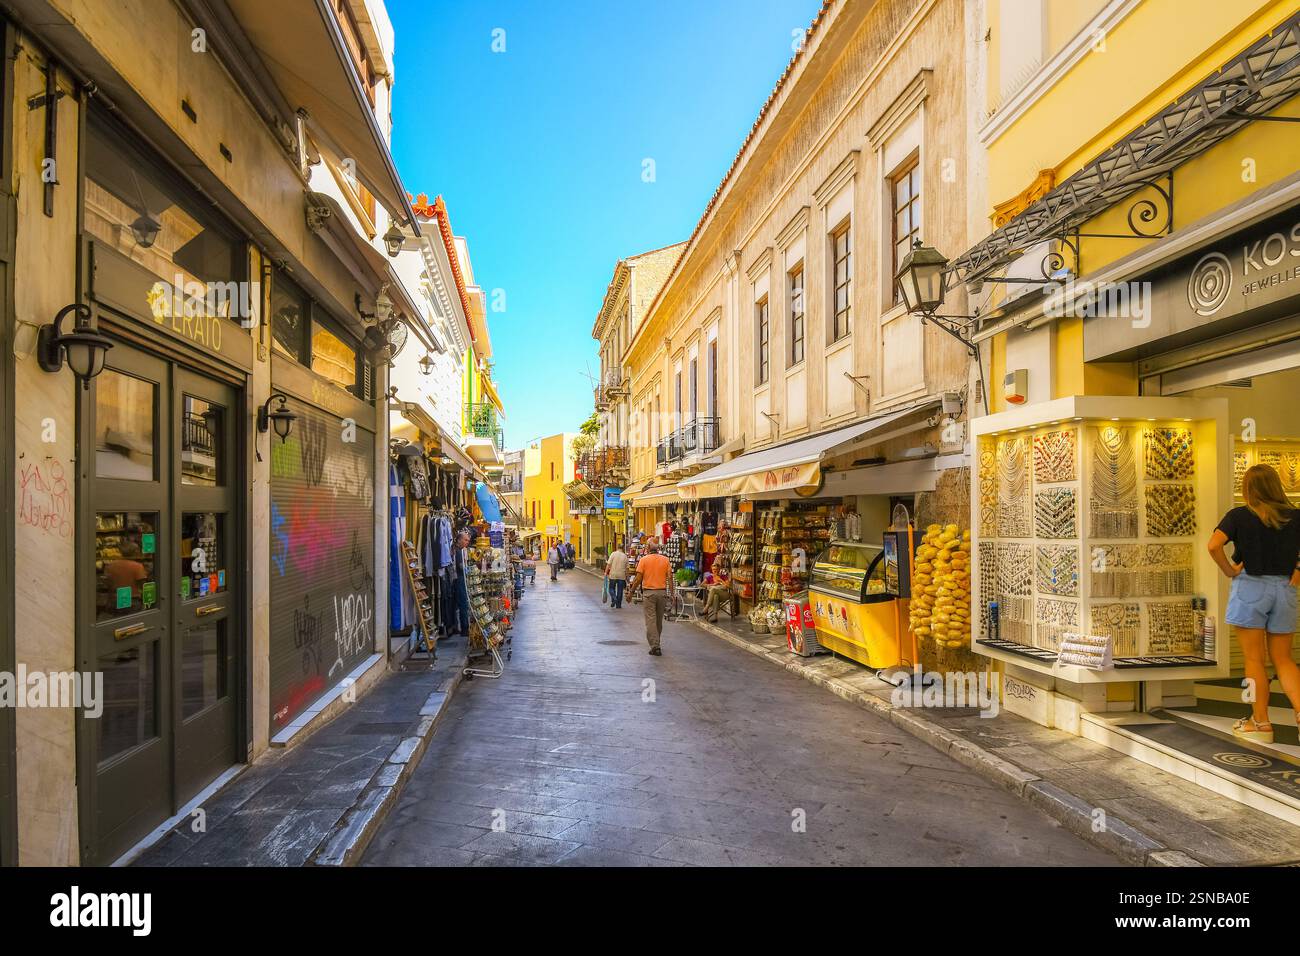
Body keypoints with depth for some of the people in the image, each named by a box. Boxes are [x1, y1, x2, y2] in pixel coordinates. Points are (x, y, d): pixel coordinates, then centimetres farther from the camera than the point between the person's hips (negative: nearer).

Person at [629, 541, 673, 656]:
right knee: (659, 620, 16)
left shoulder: (644, 560, -3)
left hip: (648, 592, -3)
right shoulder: (665, 560, 3)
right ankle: (656, 643, 30)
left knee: (651, 619, -1)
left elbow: (638, 579, -7)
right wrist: (671, 593, 3)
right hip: (662, 592, 3)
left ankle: (655, 646, -8)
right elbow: (669, 577, -1)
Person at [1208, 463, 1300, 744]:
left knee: (1254, 659, 5)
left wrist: (1229, 571, -6)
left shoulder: (1239, 516, -7)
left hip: (1250, 587, -3)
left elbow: (1214, 545, -21)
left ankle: (1260, 723, 11)